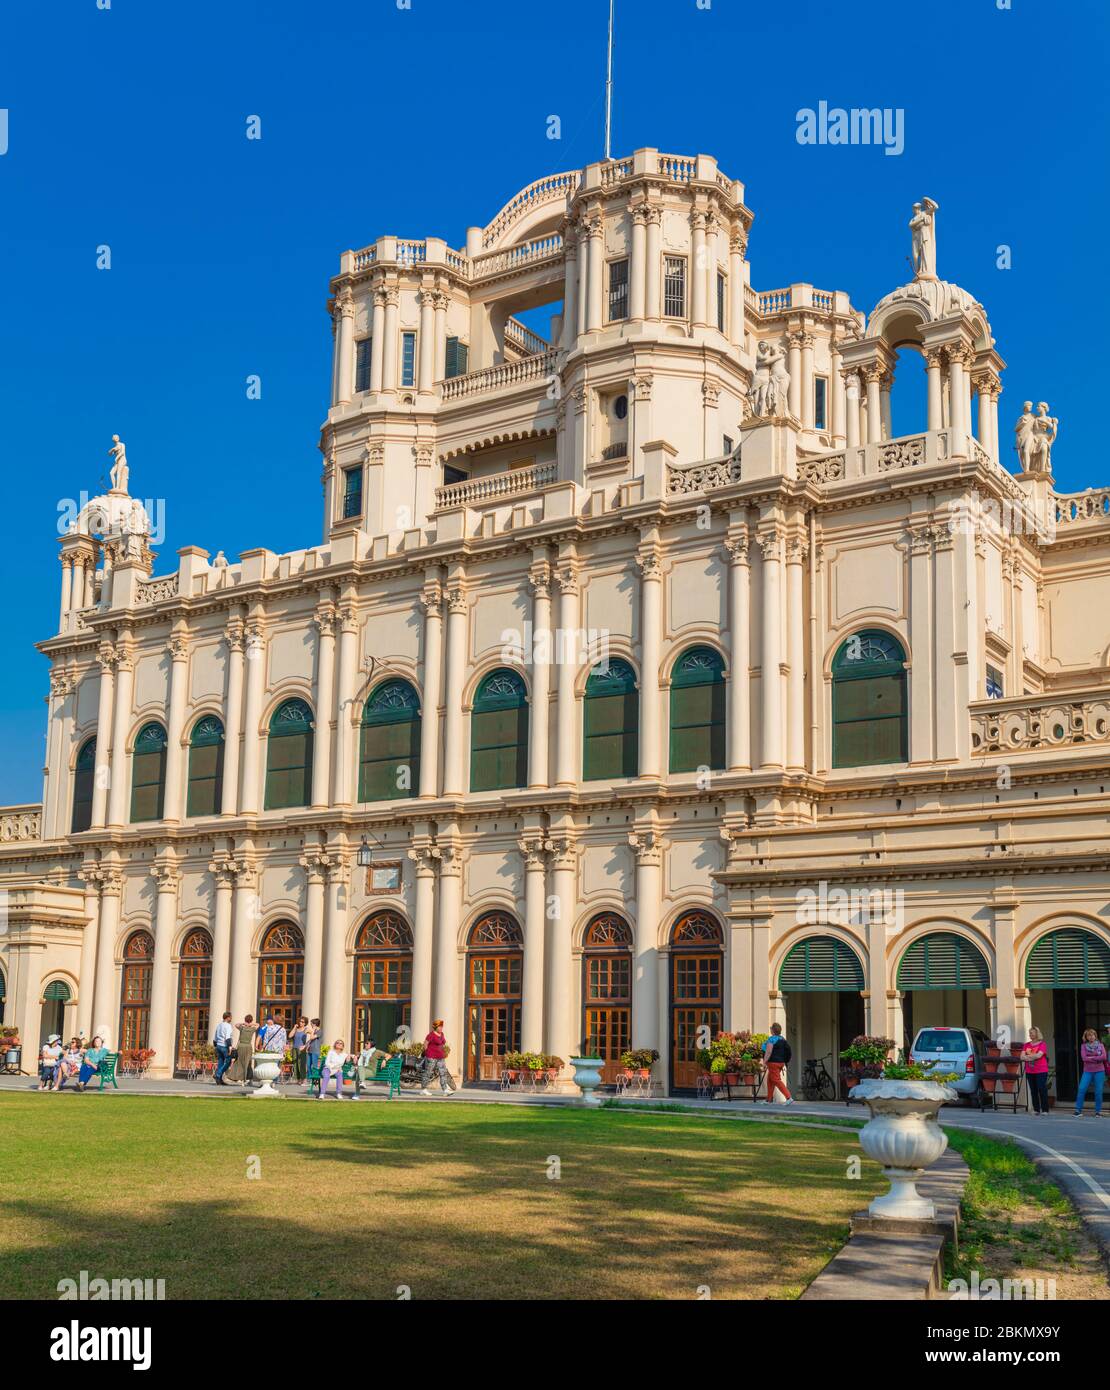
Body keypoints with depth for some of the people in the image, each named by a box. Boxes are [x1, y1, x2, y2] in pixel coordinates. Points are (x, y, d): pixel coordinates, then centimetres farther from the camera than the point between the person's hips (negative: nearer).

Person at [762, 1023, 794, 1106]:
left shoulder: (771, 1039, -15)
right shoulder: (782, 1039, 11)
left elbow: (768, 1052, -22)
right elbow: (787, 1053, 15)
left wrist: (764, 1062, -18)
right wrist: (783, 1065, 19)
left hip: (773, 1062, -9)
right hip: (781, 1062, 9)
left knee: (777, 1081, -9)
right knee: (770, 1081, 17)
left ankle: (789, 1098, -19)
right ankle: (769, 1100, 20)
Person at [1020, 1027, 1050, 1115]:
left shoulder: (1042, 1044, -3)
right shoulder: (1026, 1045, 13)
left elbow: (1038, 1055, -15)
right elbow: (1022, 1057, 4)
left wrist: (1027, 1056, -3)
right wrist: (1033, 1057, -10)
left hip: (1041, 1071, -5)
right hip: (1029, 1072, 5)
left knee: (1042, 1090, -6)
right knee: (1033, 1091, 7)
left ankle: (1045, 1110, 0)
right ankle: (1036, 1109, 14)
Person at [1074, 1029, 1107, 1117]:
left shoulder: (1100, 1045, 5)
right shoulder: (1083, 1046, 4)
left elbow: (1104, 1057, -10)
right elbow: (1084, 1058, -9)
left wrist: (1091, 1058, -12)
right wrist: (1097, 1059, -12)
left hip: (1099, 1071, 0)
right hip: (1087, 1071, 0)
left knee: (1098, 1092, -1)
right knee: (1081, 1090, -9)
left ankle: (1098, 1111, 13)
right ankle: (1078, 1110, -3)